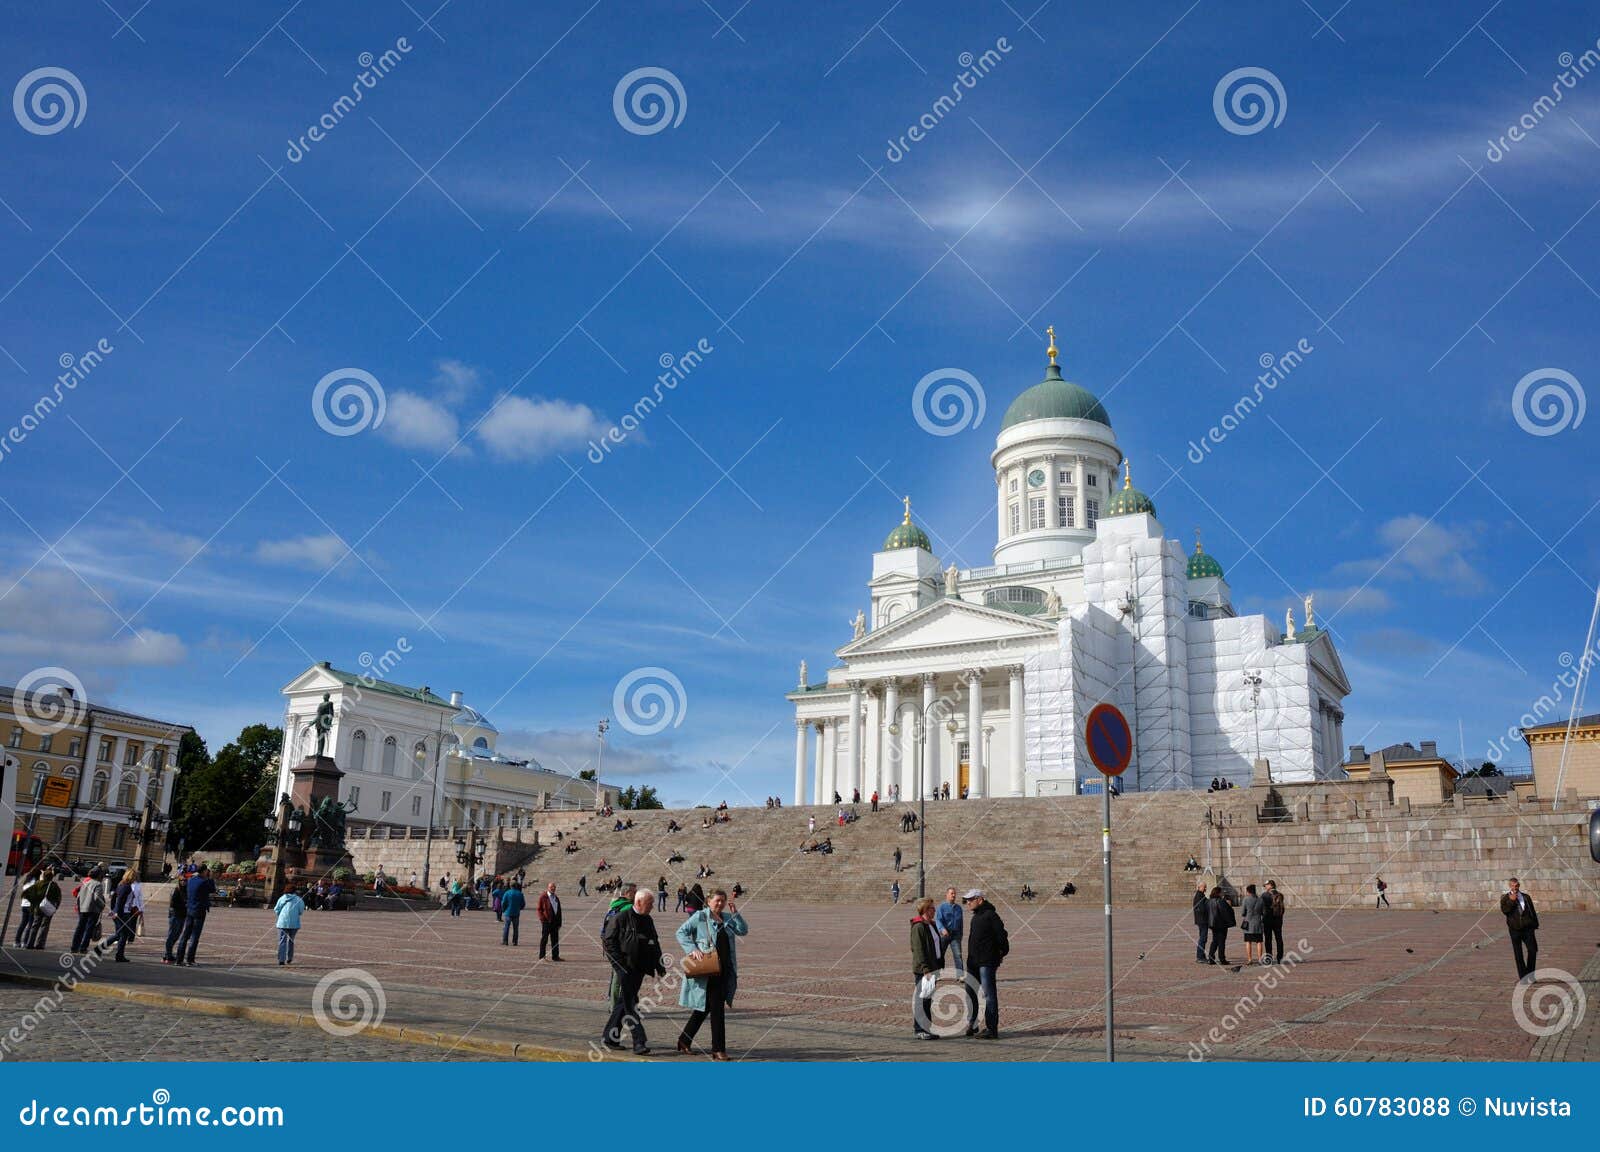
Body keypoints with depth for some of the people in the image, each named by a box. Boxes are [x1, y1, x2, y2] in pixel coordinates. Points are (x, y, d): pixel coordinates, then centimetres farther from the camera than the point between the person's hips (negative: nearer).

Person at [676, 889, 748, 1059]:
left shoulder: (728, 918, 15)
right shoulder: (700, 917, -3)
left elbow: (743, 930, 7)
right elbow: (681, 932, -5)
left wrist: (735, 913, -5)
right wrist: (692, 949, -17)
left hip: (724, 970, 6)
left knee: (704, 1007, 13)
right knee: (717, 1008, -6)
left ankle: (684, 1041, 26)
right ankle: (718, 1049, 1)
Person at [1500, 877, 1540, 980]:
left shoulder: (1526, 897, 11)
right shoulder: (1505, 898, 4)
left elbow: (1533, 911, 14)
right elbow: (1504, 911, -11)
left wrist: (1535, 925, 9)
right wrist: (1511, 901, -16)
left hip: (1527, 928, 2)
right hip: (1515, 929, -2)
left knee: (1533, 950, -5)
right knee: (1518, 954, 2)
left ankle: (1530, 974, 14)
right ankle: (1523, 976, 8)